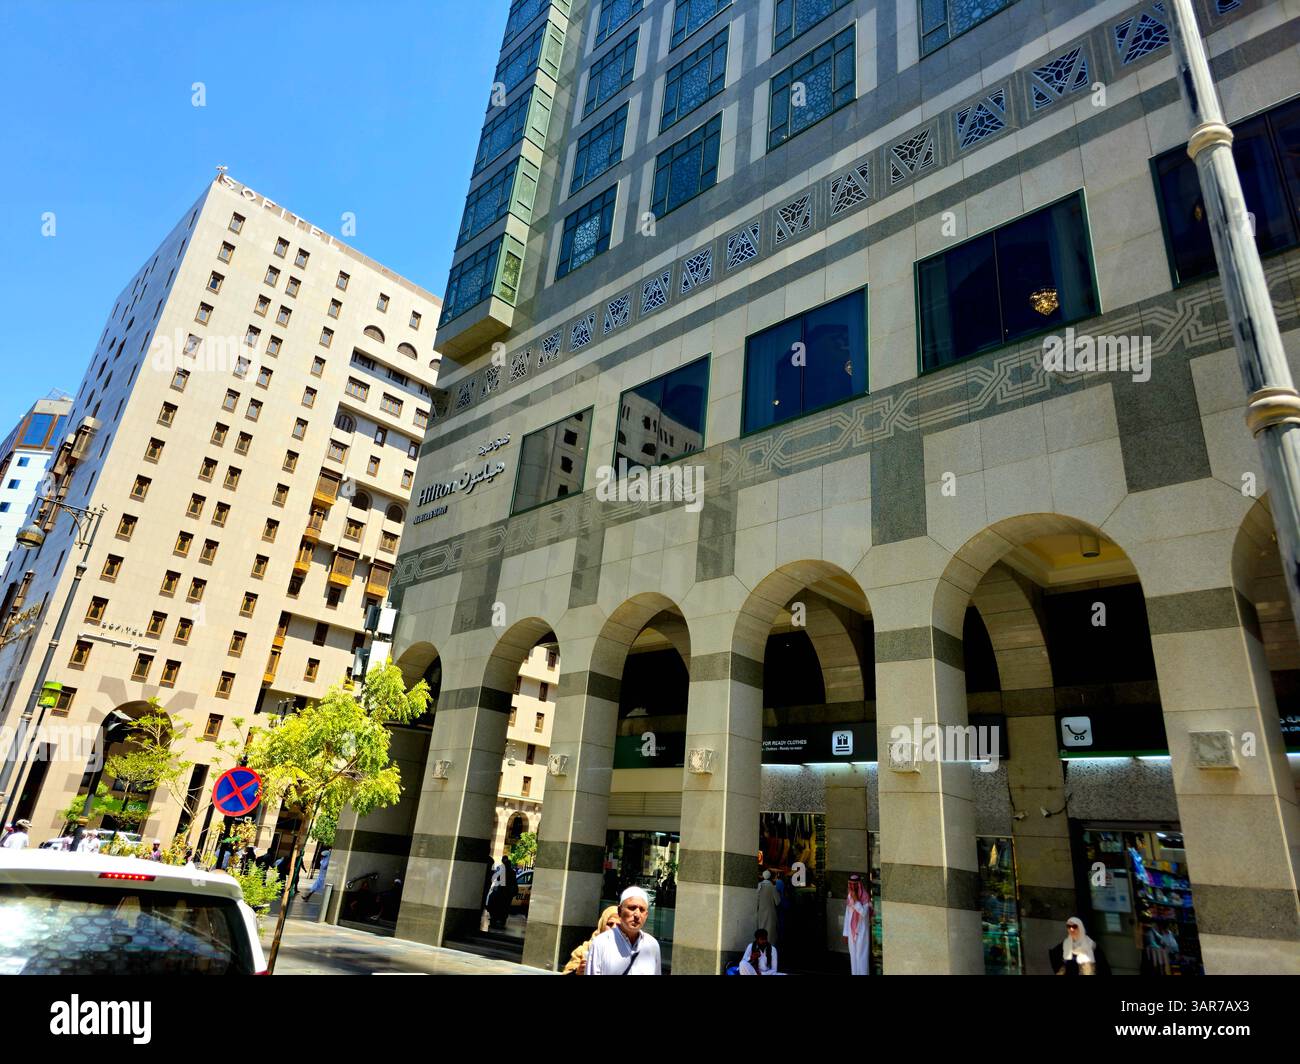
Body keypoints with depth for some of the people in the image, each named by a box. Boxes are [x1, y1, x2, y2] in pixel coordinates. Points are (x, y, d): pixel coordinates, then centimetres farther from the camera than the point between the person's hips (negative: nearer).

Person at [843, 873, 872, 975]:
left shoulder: (865, 896, -11)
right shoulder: (849, 896, 6)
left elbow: (864, 913, -21)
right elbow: (847, 914, 10)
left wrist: (856, 900, -26)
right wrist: (846, 932, 10)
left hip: (862, 930, -5)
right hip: (852, 930, 5)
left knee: (862, 956, -4)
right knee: (853, 956, 10)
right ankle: (854, 973, 18)